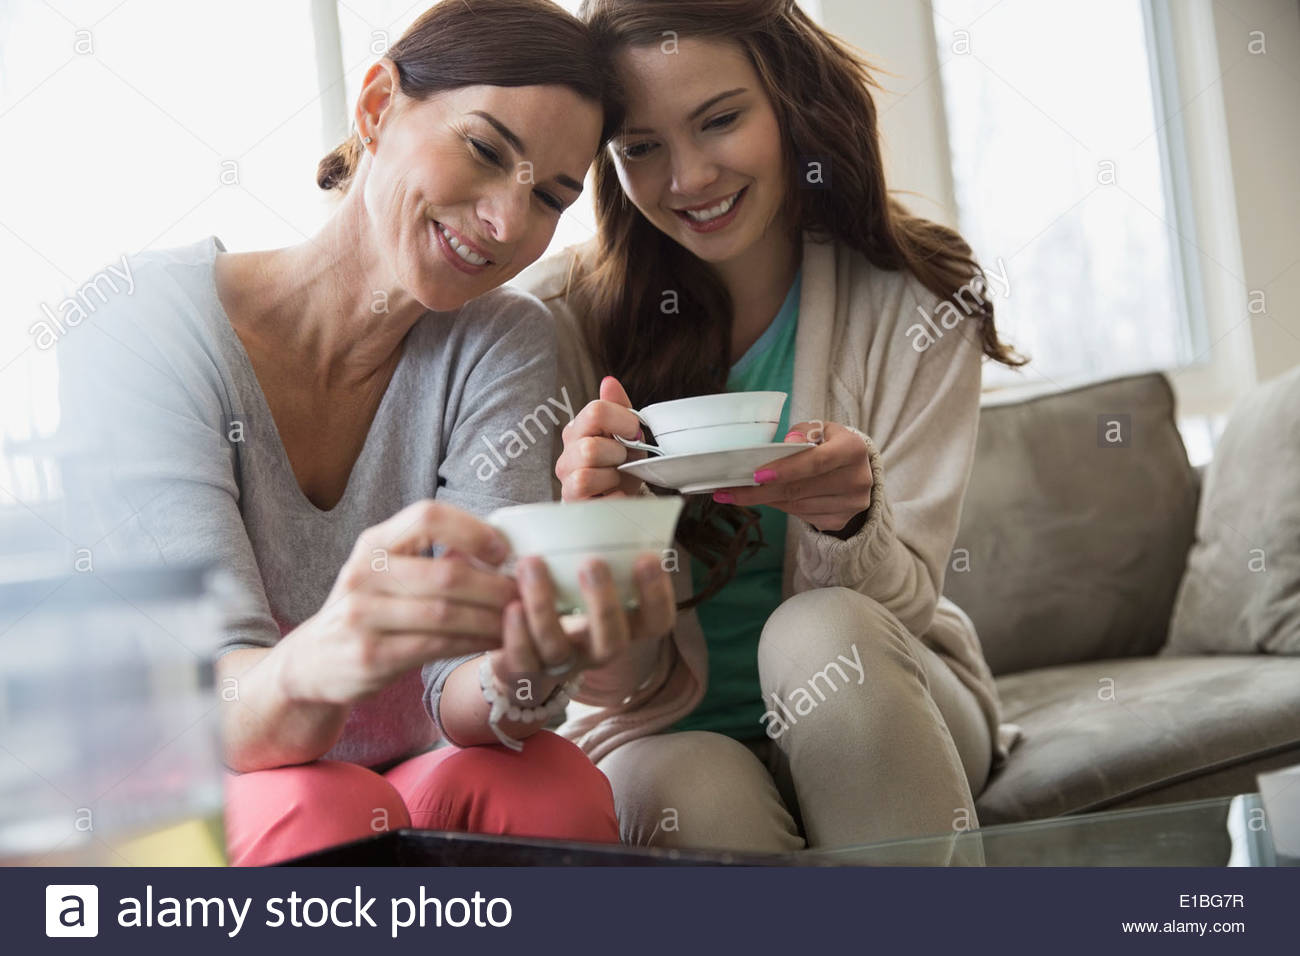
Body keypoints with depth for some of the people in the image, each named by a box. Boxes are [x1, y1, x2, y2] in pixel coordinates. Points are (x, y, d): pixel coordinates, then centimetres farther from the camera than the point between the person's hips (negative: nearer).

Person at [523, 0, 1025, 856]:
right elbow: (620, 686, -12)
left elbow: (905, 602, -10)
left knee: (821, 629, -30)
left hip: (878, 719, 2)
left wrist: (851, 515, -33)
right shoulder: (564, 318, -12)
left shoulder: (916, 303, -10)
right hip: (665, 735, -2)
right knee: (691, 790, -34)